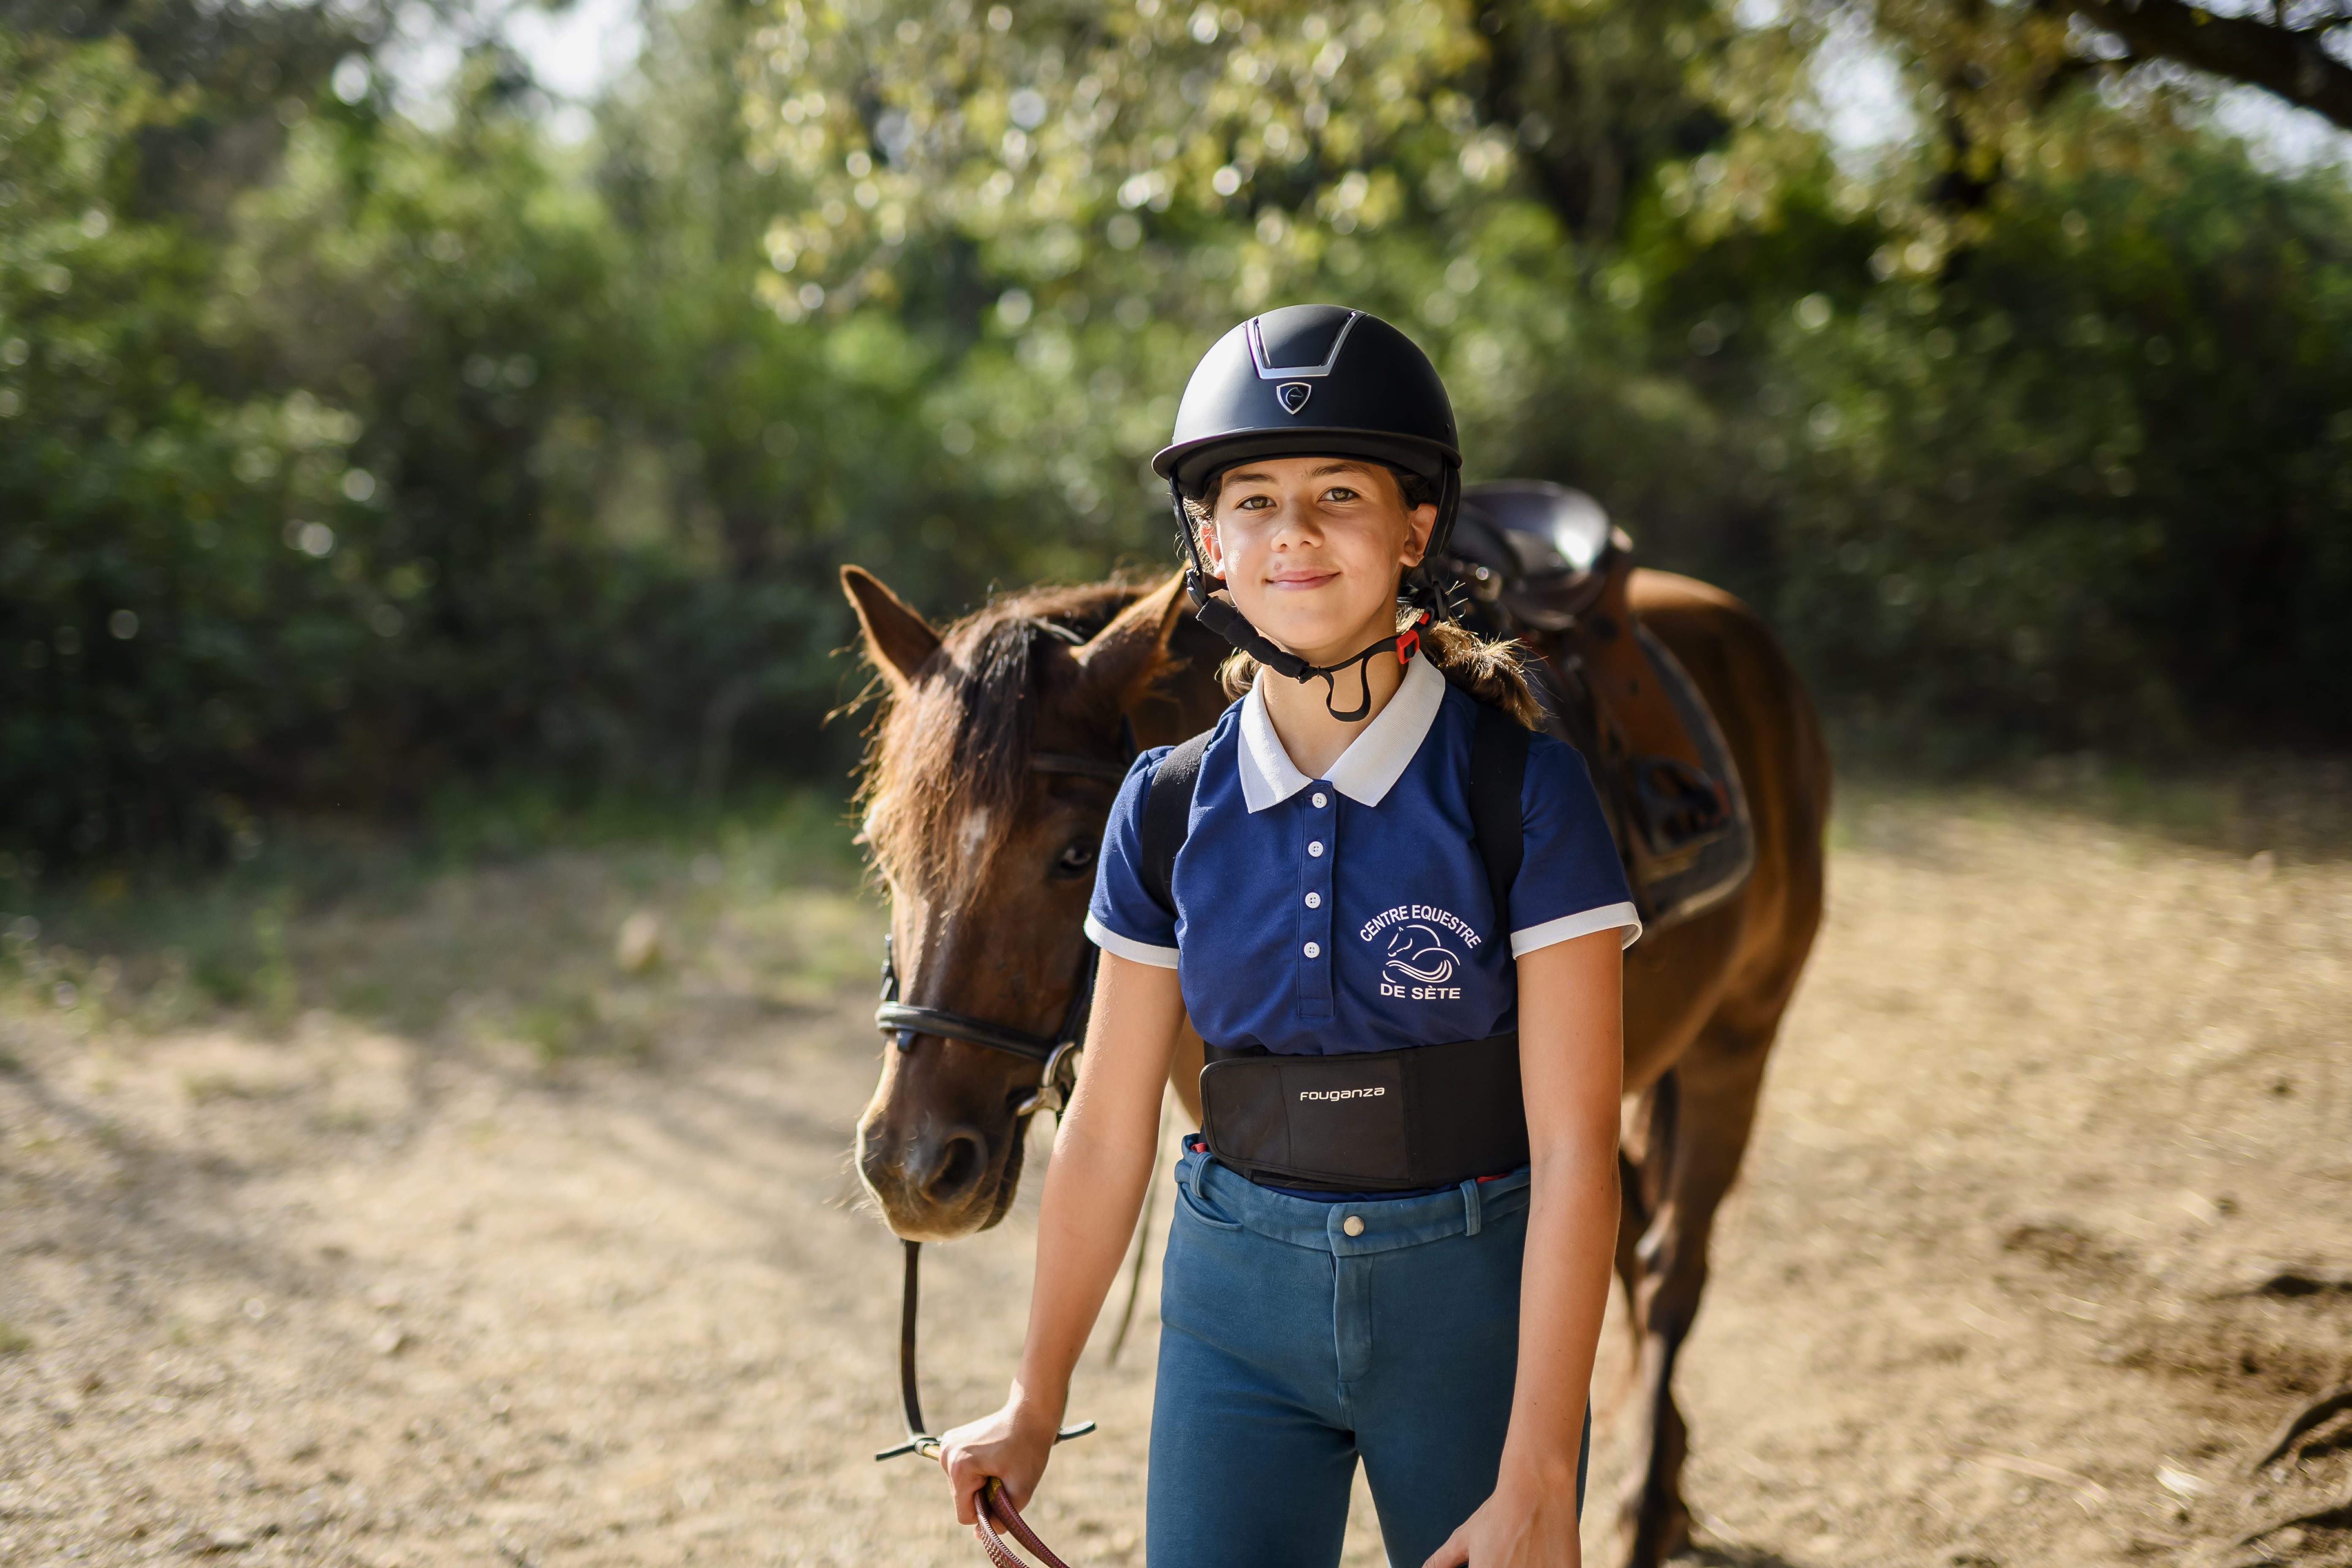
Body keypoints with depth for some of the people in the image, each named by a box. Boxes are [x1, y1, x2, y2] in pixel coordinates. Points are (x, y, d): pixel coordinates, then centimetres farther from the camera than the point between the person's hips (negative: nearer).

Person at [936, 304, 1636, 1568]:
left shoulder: (1524, 792, -12)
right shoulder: (1167, 810, -1)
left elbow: (1573, 1147, -15)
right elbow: (1107, 1132, 5)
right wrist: (1035, 1408, 11)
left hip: (1475, 1303, -2)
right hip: (1239, 1301, 2)